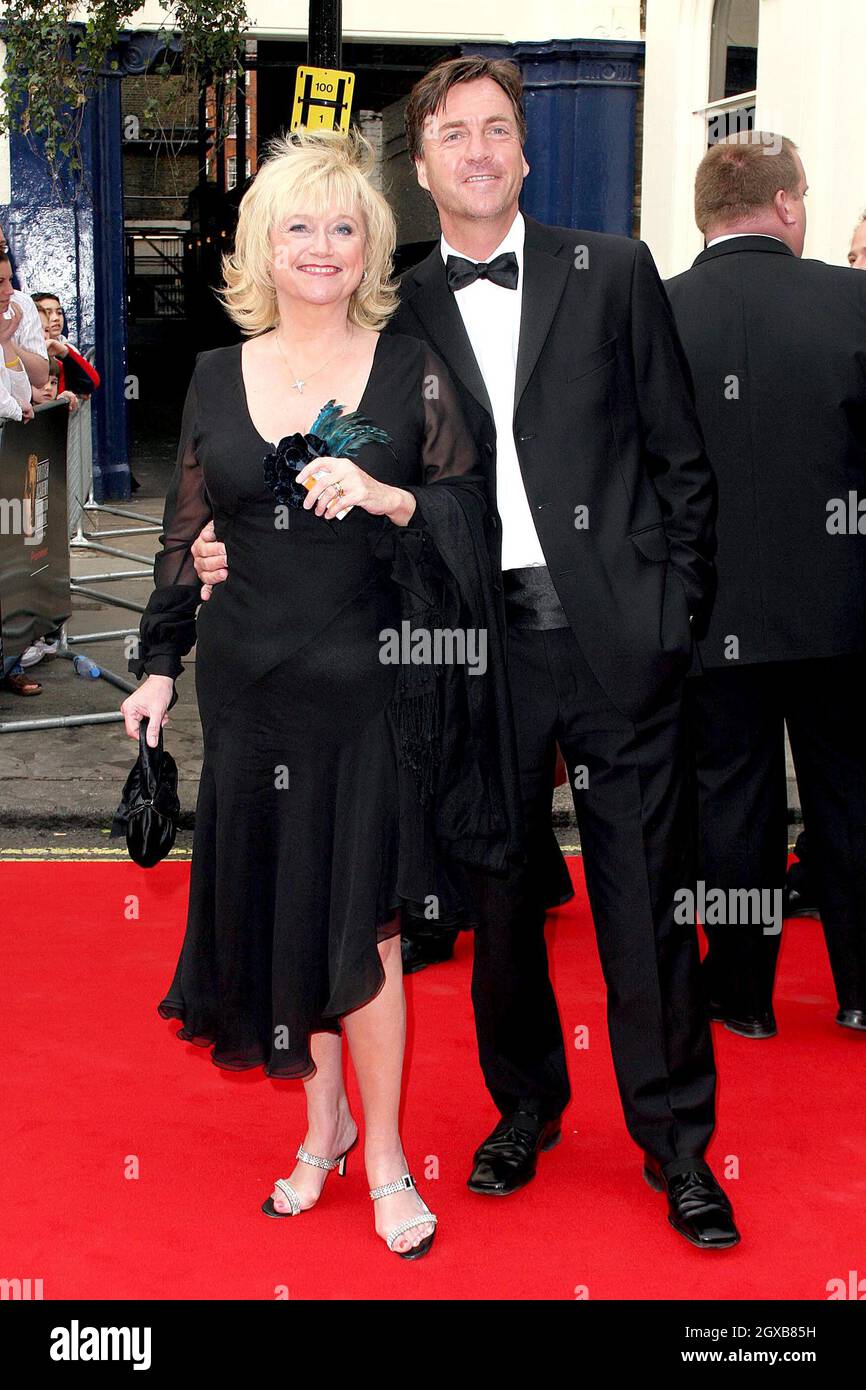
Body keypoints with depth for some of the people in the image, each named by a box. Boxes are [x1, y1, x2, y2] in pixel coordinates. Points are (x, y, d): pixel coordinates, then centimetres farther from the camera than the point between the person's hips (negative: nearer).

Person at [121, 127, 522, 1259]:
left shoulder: (413, 370, -1)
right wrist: (159, 664, 10)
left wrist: (386, 498, -21)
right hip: (249, 680, 3)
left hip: (370, 681, -3)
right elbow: (187, 531, 11)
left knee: (361, 919, -1)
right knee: (274, 904, 10)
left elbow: (471, 514, -2)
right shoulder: (218, 376, 7)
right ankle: (323, 1122, 29)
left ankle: (383, 1152, 16)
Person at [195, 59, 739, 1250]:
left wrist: (677, 609, -1)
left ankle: (676, 1141, 21)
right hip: (483, 645, 2)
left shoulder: (613, 273, 5)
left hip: (616, 637, -1)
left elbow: (679, 454, 5)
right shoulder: (397, 311, 7)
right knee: (500, 895, 12)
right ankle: (526, 1105, 34)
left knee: (645, 899, 5)